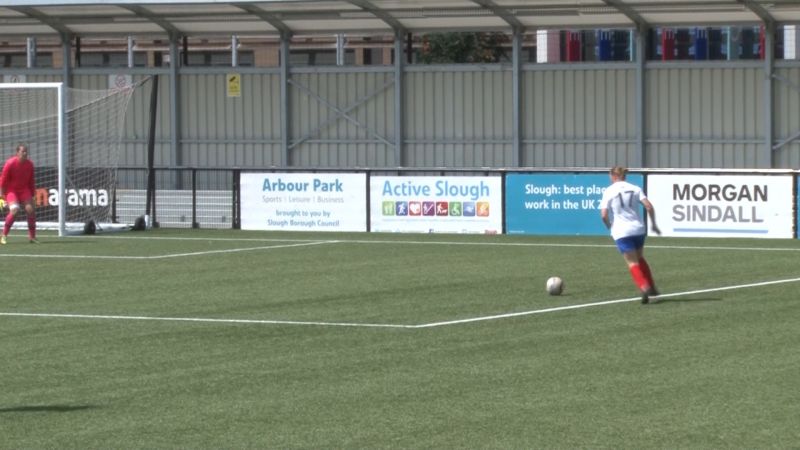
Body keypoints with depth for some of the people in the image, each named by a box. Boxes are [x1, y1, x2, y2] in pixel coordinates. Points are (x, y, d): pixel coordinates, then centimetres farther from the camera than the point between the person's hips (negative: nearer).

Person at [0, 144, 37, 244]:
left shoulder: (29, 164, -3)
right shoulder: (10, 163, -16)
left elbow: (31, 181, 8)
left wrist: (32, 194, 8)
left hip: (24, 190, 4)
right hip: (11, 190, -4)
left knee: (30, 209, -10)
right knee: (14, 210, -23)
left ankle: (32, 237, 3)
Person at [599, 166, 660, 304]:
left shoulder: (609, 191, -2)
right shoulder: (635, 189, 6)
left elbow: (604, 215, -9)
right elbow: (649, 207, -4)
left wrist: (610, 226, 10)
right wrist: (653, 224, 7)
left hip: (621, 232, -4)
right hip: (638, 229, 4)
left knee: (632, 263, -2)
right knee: (640, 258, 23)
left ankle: (644, 287, -22)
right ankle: (652, 288, 22)